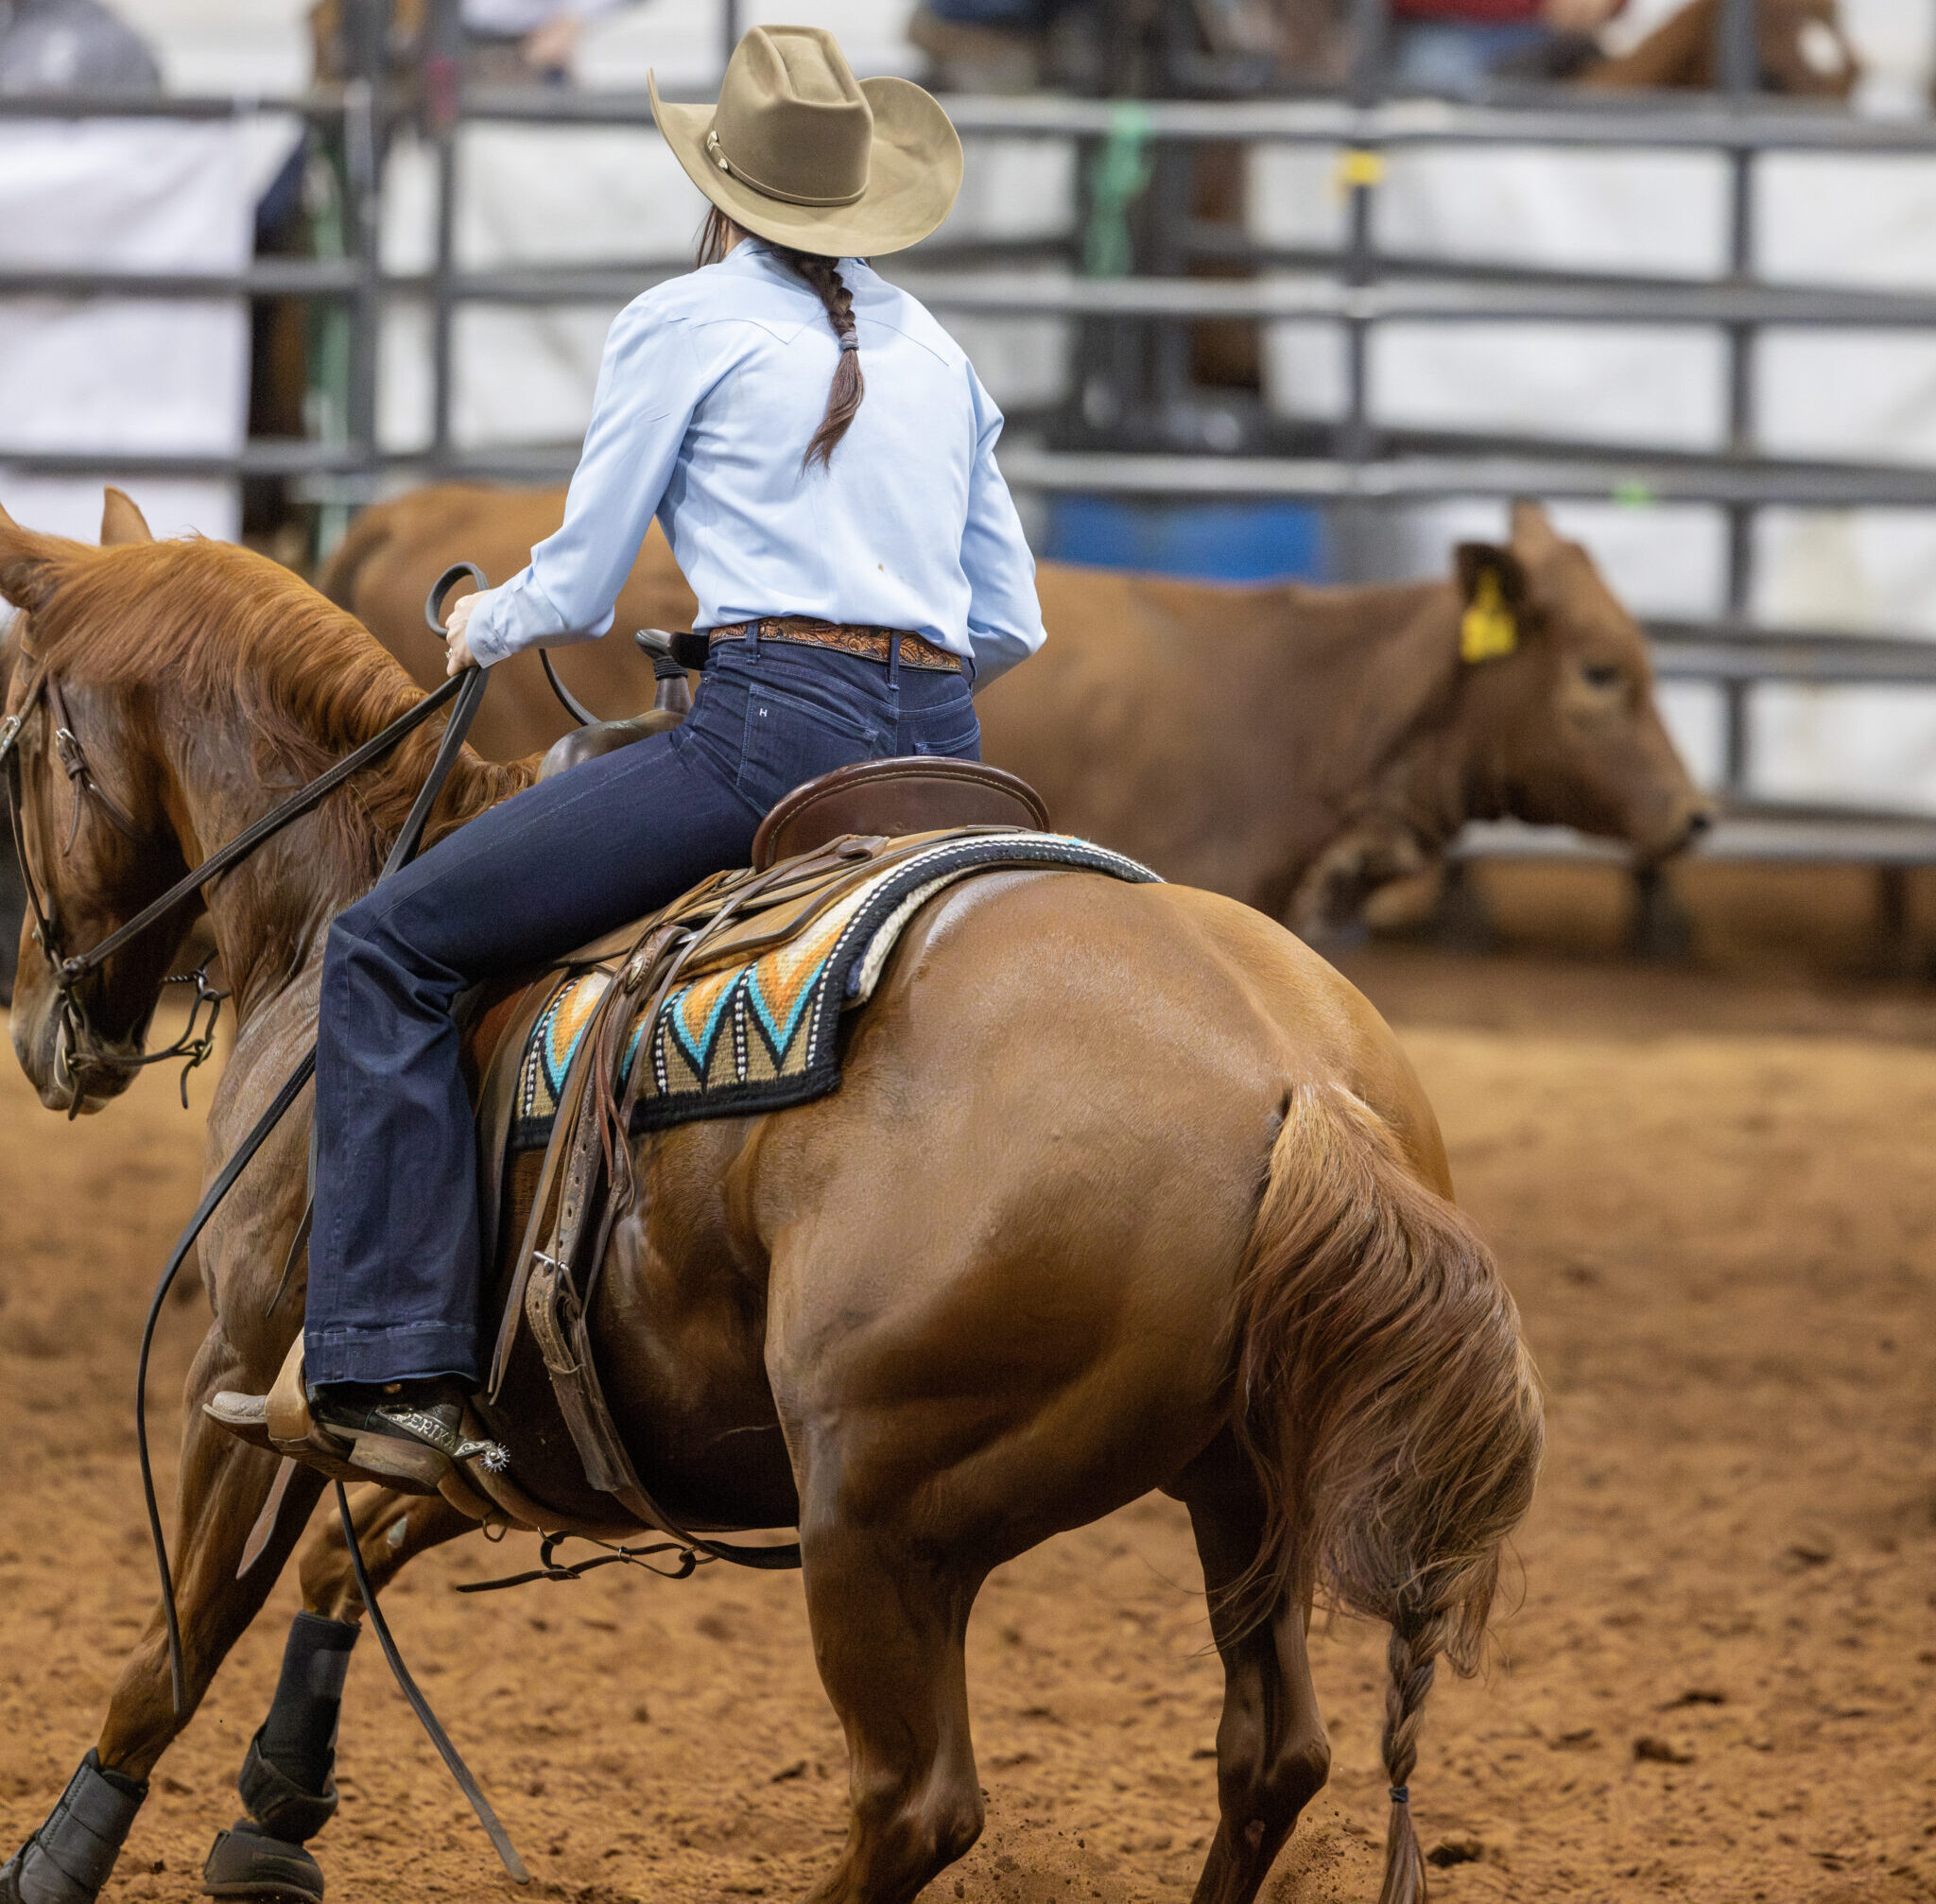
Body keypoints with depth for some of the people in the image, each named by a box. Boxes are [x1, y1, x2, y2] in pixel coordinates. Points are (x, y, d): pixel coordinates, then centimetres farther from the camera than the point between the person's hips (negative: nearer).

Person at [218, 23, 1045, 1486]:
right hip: (943, 758, 7)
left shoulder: (684, 322, 4)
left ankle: (397, 1368, -16)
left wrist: (483, 628, 26)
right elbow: (1012, 628, 21)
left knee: (392, 950, -3)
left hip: (773, 734, -7)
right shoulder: (937, 351, 21)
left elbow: (577, 592, 5)